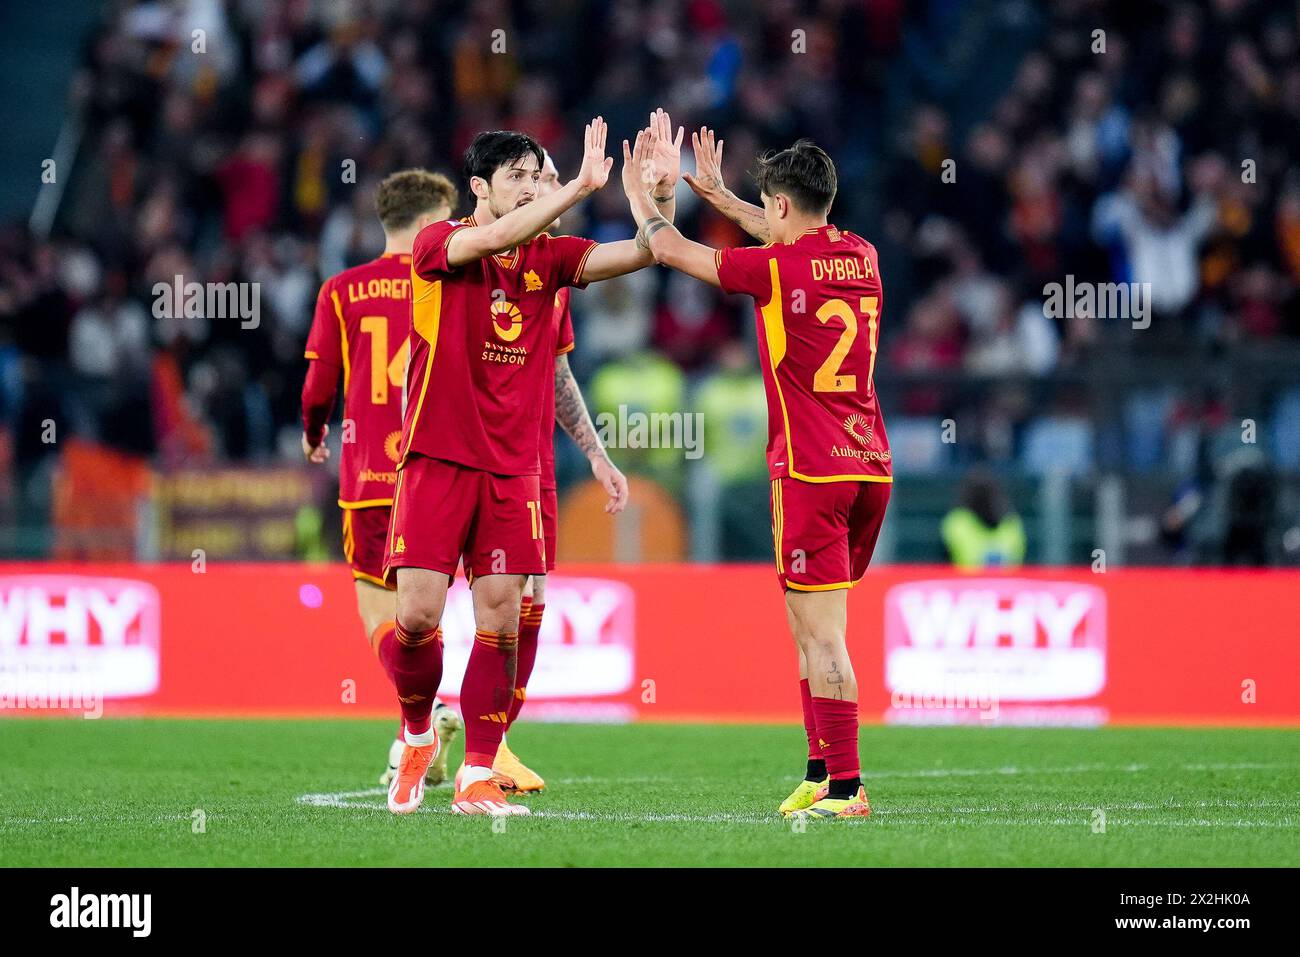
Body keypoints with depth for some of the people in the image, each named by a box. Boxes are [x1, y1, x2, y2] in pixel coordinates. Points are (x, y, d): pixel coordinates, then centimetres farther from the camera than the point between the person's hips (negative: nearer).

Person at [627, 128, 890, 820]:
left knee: (822, 634, -8)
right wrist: (718, 195, 40)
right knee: (809, 627, 17)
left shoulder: (776, 268, -10)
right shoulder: (861, 258, 9)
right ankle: (820, 776, 19)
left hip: (809, 471, -7)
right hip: (871, 464, 7)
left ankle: (846, 788, -12)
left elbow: (667, 248, 2)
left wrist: (638, 191, 20)